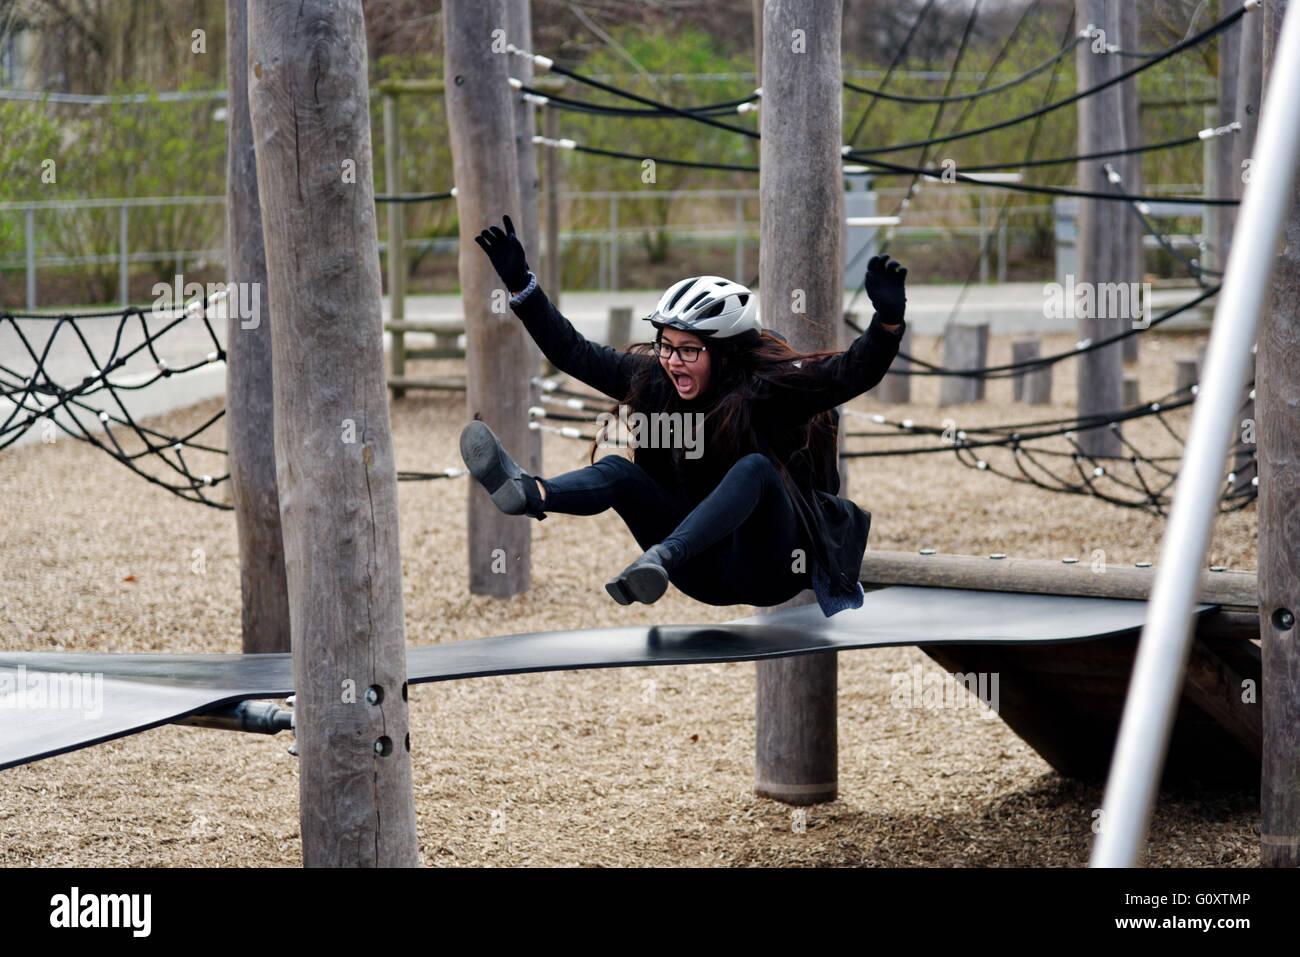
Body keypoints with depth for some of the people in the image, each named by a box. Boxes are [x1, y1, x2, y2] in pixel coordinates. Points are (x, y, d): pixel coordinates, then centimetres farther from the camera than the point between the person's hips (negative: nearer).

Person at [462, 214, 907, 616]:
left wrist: (888, 319, -41)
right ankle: (527, 493, -44)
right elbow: (573, 353, 7)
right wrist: (519, 284, 2)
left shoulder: (767, 387, -13)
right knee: (618, 470, -12)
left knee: (754, 468, -32)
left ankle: (661, 558, -53)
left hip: (771, 571, -5)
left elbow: (856, 372, -23)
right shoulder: (654, 379, 3)